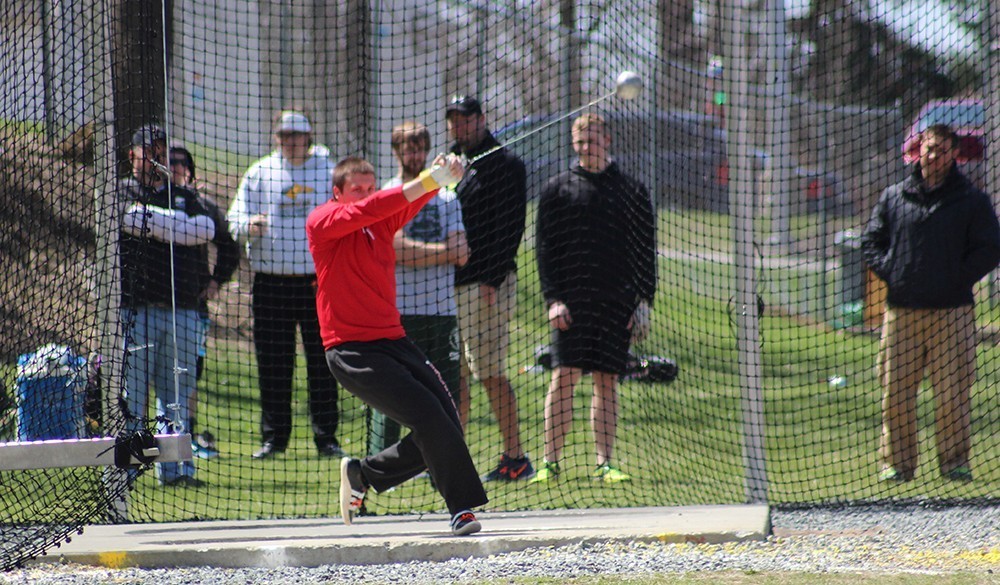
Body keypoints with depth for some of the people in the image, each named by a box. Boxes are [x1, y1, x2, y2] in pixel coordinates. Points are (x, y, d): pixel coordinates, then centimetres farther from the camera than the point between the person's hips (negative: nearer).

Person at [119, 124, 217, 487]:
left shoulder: (183, 198, 19)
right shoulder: (119, 195, 10)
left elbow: (205, 229, 0)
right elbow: (131, 221, -11)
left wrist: (154, 221, -6)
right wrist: (179, 227, -7)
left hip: (182, 309, 4)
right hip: (135, 306, -4)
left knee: (178, 393, 3)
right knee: (132, 393, -6)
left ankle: (175, 468, 6)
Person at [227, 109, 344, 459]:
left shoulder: (330, 172, 7)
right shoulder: (259, 174, 9)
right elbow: (235, 220, 7)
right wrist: (249, 225, -17)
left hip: (320, 282, -1)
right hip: (271, 282, 1)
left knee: (322, 362, 0)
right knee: (273, 364, 2)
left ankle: (326, 436, 6)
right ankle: (273, 436, 10)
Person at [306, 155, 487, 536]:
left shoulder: (384, 222, 12)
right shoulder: (322, 222, -4)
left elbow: (413, 200, -6)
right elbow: (365, 210, -22)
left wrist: (440, 177, -29)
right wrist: (423, 183, -31)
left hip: (394, 342, 7)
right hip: (353, 351, -7)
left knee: (446, 429, 0)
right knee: (428, 417, -20)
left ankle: (362, 475, 20)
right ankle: (462, 508, -17)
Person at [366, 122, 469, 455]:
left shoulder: (446, 198, 14)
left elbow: (461, 253, 2)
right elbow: (398, 251, -13)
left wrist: (420, 252, -9)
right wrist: (443, 251, -5)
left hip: (442, 311, 4)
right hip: (399, 312, -4)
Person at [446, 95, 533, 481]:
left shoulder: (504, 165, -5)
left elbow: (509, 228, -12)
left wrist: (491, 280, -20)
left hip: (486, 285, -8)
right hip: (450, 286, 8)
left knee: (490, 371, -10)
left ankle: (515, 459, -8)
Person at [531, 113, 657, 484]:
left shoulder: (631, 191, 11)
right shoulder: (558, 189, 7)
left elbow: (645, 251, 11)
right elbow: (545, 248, 4)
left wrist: (644, 300, 2)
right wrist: (553, 298, -7)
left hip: (616, 303, 1)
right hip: (571, 301, -1)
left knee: (607, 382, 2)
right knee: (564, 376, -9)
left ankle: (604, 464, 5)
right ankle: (551, 463, -8)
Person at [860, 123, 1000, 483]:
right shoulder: (893, 197, 13)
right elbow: (871, 242, 16)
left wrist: (958, 278, -7)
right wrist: (890, 273, 0)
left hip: (952, 312, -2)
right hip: (902, 311, 2)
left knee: (953, 392, -3)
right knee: (896, 392, 1)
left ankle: (955, 460, 5)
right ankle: (896, 462, 8)